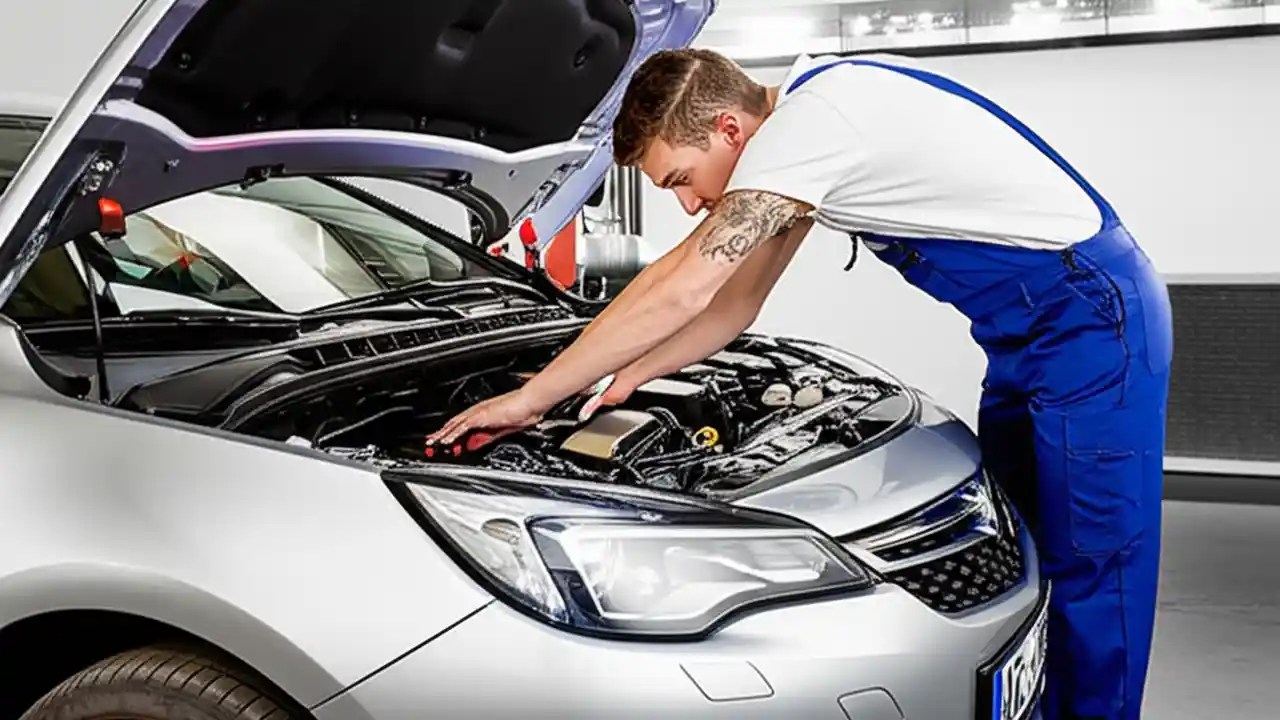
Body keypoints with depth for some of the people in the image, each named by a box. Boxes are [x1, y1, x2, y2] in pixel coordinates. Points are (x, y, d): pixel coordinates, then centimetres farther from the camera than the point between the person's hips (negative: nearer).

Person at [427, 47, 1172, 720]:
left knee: (1089, 568, -2)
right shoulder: (803, 124, 7)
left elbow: (679, 292, -25)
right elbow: (737, 299, 12)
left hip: (1092, 316, -10)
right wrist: (629, 381, 6)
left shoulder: (808, 123, -24)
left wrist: (530, 399, -18)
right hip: (1033, 328, 10)